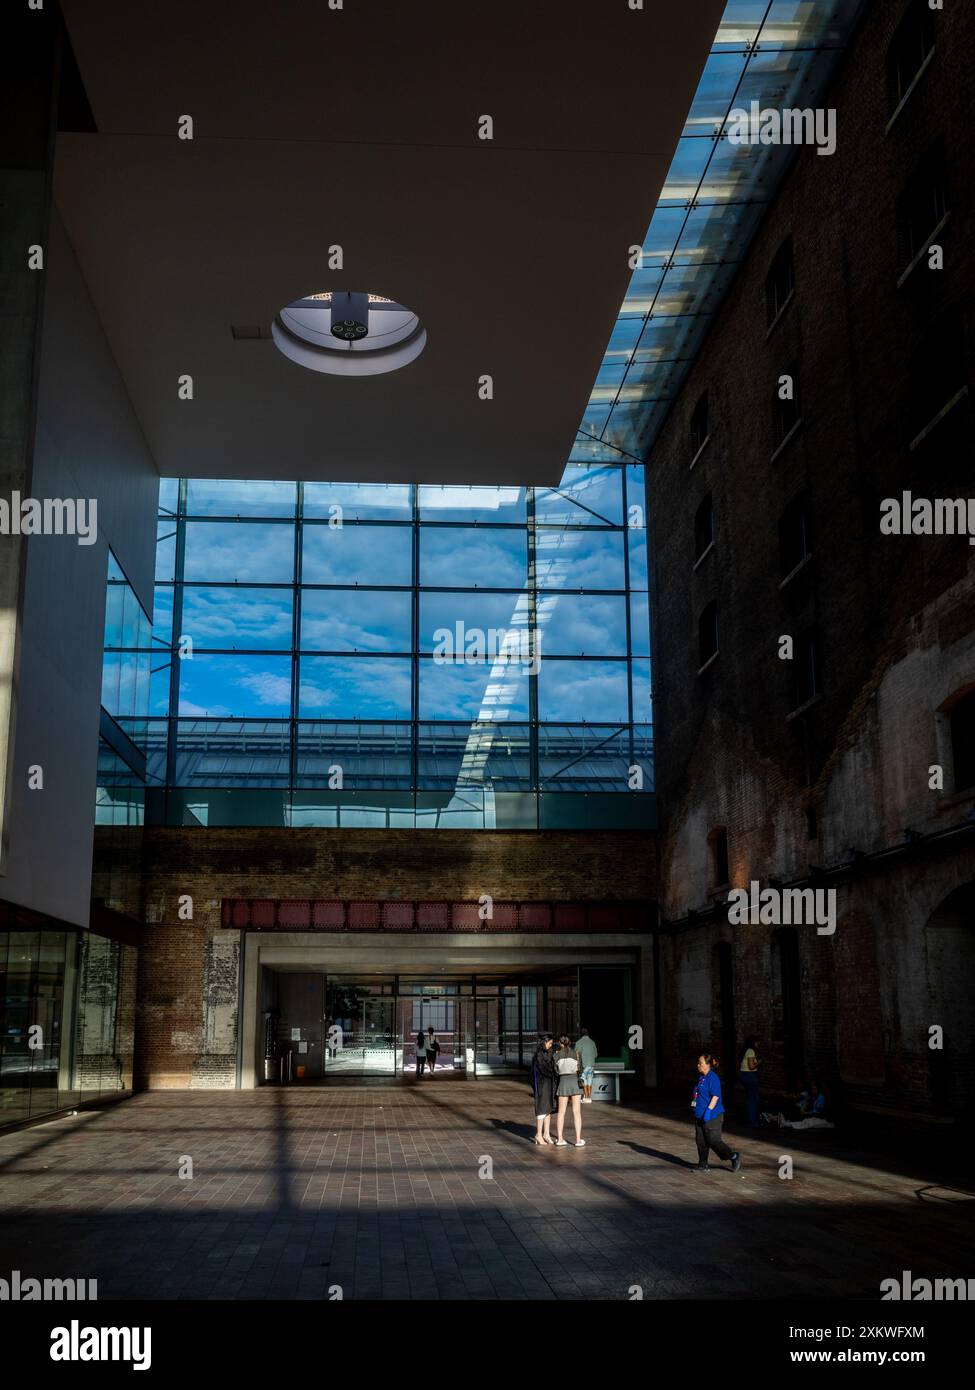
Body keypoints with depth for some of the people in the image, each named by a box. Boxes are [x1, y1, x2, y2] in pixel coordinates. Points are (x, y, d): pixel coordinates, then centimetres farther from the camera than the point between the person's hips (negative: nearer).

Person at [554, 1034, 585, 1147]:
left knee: (561, 1112, 7)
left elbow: (556, 1070, 6)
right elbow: (578, 1069, 2)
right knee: (577, 1112, 1)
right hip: (575, 1081, -1)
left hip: (563, 1082, 1)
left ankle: (560, 1140, 4)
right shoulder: (575, 1053, 0)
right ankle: (578, 1140, -2)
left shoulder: (556, 1055, 2)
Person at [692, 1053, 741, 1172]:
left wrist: (708, 1111, -24)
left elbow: (715, 1097, -19)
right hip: (700, 1116, 9)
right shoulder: (700, 1077, 13)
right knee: (701, 1141, 9)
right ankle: (703, 1165, 17)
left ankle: (734, 1157, 12)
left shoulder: (713, 1078, -15)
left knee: (714, 1141, -5)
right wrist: (697, 1110, 22)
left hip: (712, 1116, -9)